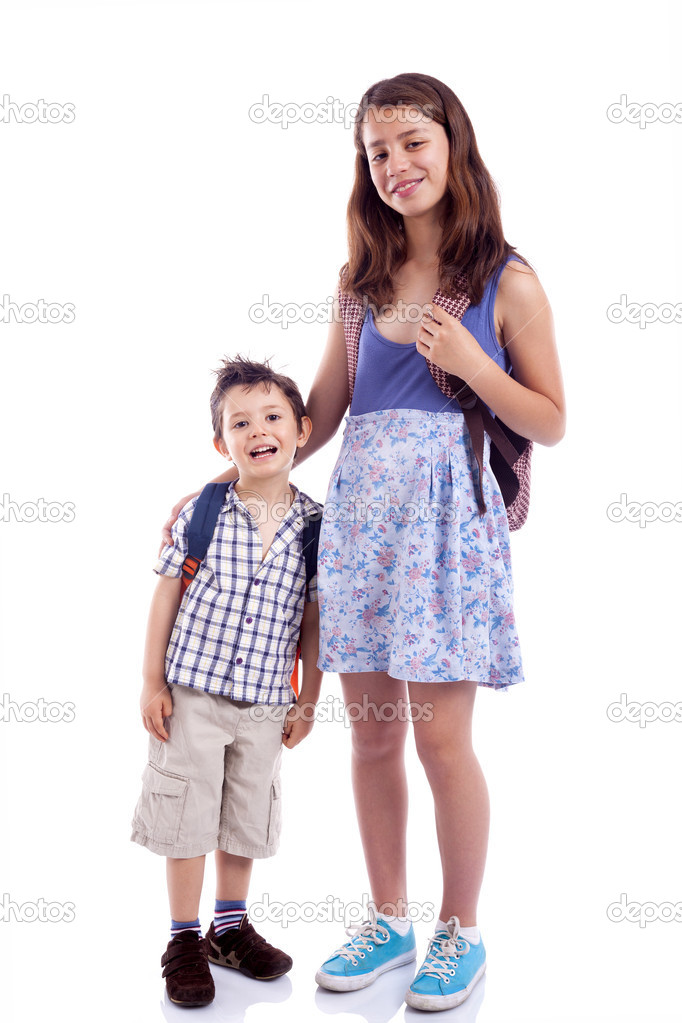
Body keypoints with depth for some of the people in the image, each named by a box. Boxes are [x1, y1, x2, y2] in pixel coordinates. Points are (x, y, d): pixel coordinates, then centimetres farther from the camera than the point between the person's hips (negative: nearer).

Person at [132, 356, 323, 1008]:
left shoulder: (316, 525, -4)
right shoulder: (201, 513, -9)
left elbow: (313, 621, 2)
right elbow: (165, 599, -2)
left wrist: (306, 702, 5)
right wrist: (152, 684, -3)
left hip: (265, 702, 2)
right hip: (191, 692, -2)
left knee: (247, 818, 16)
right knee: (187, 814, 7)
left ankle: (230, 927, 37)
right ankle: (184, 940, 26)